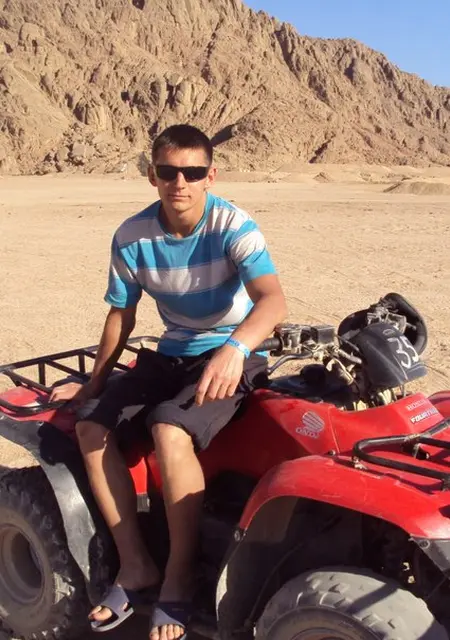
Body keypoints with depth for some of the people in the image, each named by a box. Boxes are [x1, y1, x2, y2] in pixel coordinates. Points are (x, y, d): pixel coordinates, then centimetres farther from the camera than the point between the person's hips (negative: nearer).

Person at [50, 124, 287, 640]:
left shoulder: (232, 227, -19)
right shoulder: (132, 237, -5)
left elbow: (272, 299, -34)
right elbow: (121, 315, 7)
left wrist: (234, 347, -54)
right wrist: (94, 383, 10)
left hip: (233, 356, -5)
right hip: (172, 354, 5)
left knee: (169, 430, -31)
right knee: (91, 424, -13)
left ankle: (179, 579, -12)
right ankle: (135, 565, -1)